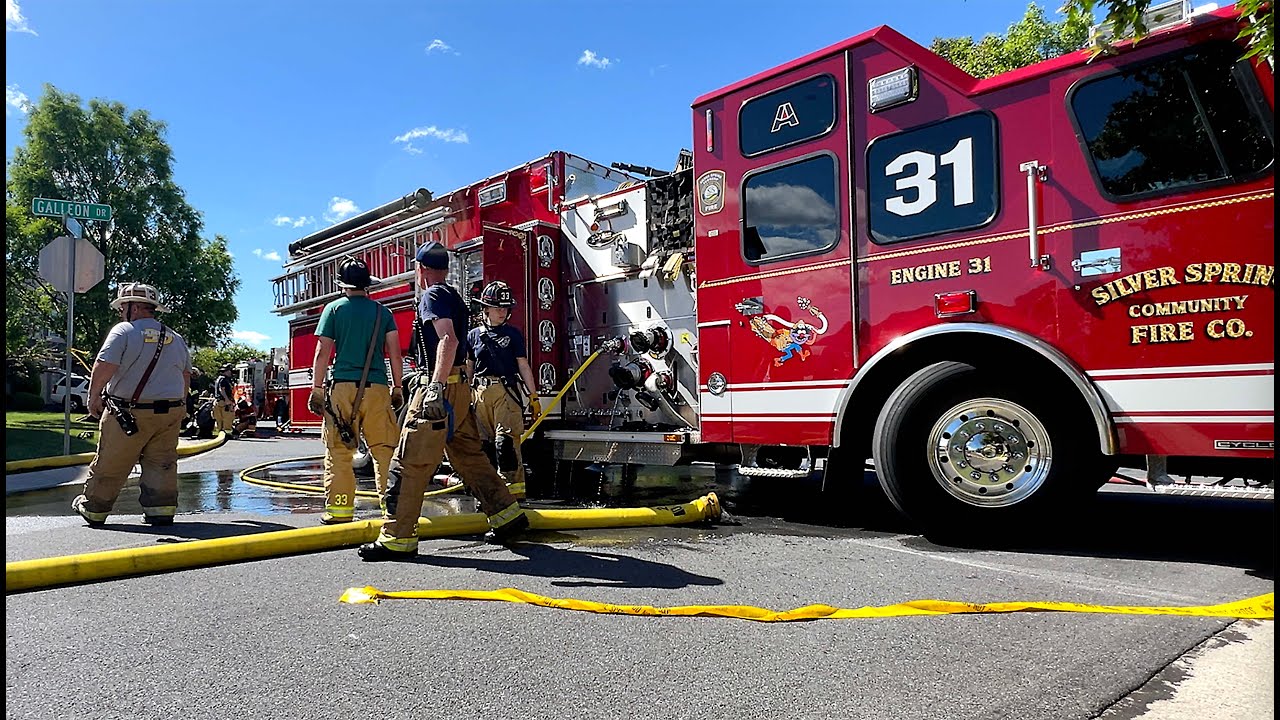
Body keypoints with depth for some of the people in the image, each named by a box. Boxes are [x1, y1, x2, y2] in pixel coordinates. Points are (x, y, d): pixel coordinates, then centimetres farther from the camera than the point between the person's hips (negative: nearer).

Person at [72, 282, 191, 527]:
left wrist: (94, 397, 0)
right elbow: (186, 377, 16)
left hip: (129, 413, -4)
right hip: (170, 413, 5)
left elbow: (103, 368, -14)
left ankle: (93, 509, 24)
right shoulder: (176, 339, 11)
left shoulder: (123, 331, -7)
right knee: (162, 463, 9)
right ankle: (162, 511, 7)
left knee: (110, 464, 10)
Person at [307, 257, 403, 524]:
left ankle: (340, 509, 2)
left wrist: (317, 389, 6)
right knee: (385, 449, 3)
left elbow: (322, 353, 1)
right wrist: (397, 388, 12)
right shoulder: (382, 311, 10)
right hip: (377, 387, 1)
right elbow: (395, 354, 6)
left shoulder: (334, 308, 6)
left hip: (342, 386, -1)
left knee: (338, 452, 3)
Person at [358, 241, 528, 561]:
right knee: (469, 456, 15)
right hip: (460, 389, 10)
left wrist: (436, 386, -32)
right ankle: (508, 515, 18)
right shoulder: (454, 297, 21)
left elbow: (448, 340, -24)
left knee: (408, 463, -6)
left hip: (439, 390, -10)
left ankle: (397, 538, -3)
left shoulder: (433, 295, -8)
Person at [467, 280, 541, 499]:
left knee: (506, 440, -12)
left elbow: (523, 367, 5)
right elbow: (468, 368, 17)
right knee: (484, 443, 6)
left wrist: (533, 396, 0)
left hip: (506, 393, -3)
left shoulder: (513, 335, 7)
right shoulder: (473, 335, 12)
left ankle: (514, 488, -11)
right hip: (480, 394, 3)